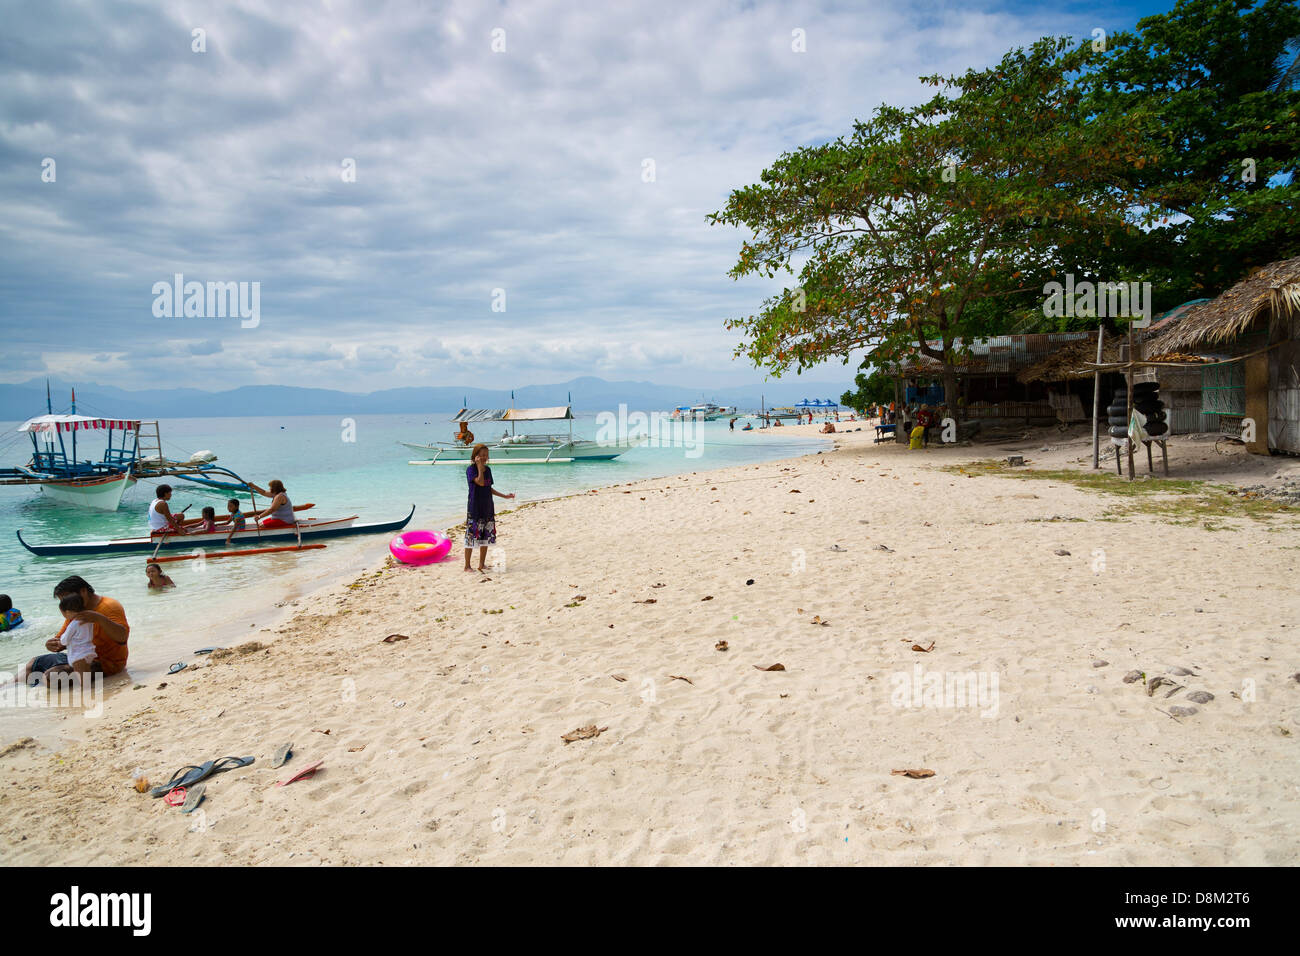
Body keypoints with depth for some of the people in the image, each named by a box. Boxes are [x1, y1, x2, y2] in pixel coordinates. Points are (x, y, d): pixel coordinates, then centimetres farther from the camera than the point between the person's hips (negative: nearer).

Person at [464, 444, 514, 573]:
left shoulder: (488, 469, 11)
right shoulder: (471, 469, -9)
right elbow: (480, 482, -24)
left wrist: (505, 496, 15)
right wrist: (480, 466, -20)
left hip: (488, 508, 7)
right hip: (474, 508, -7)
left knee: (486, 537, 9)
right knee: (471, 537, -4)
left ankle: (482, 564, 19)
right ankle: (467, 566, 5)